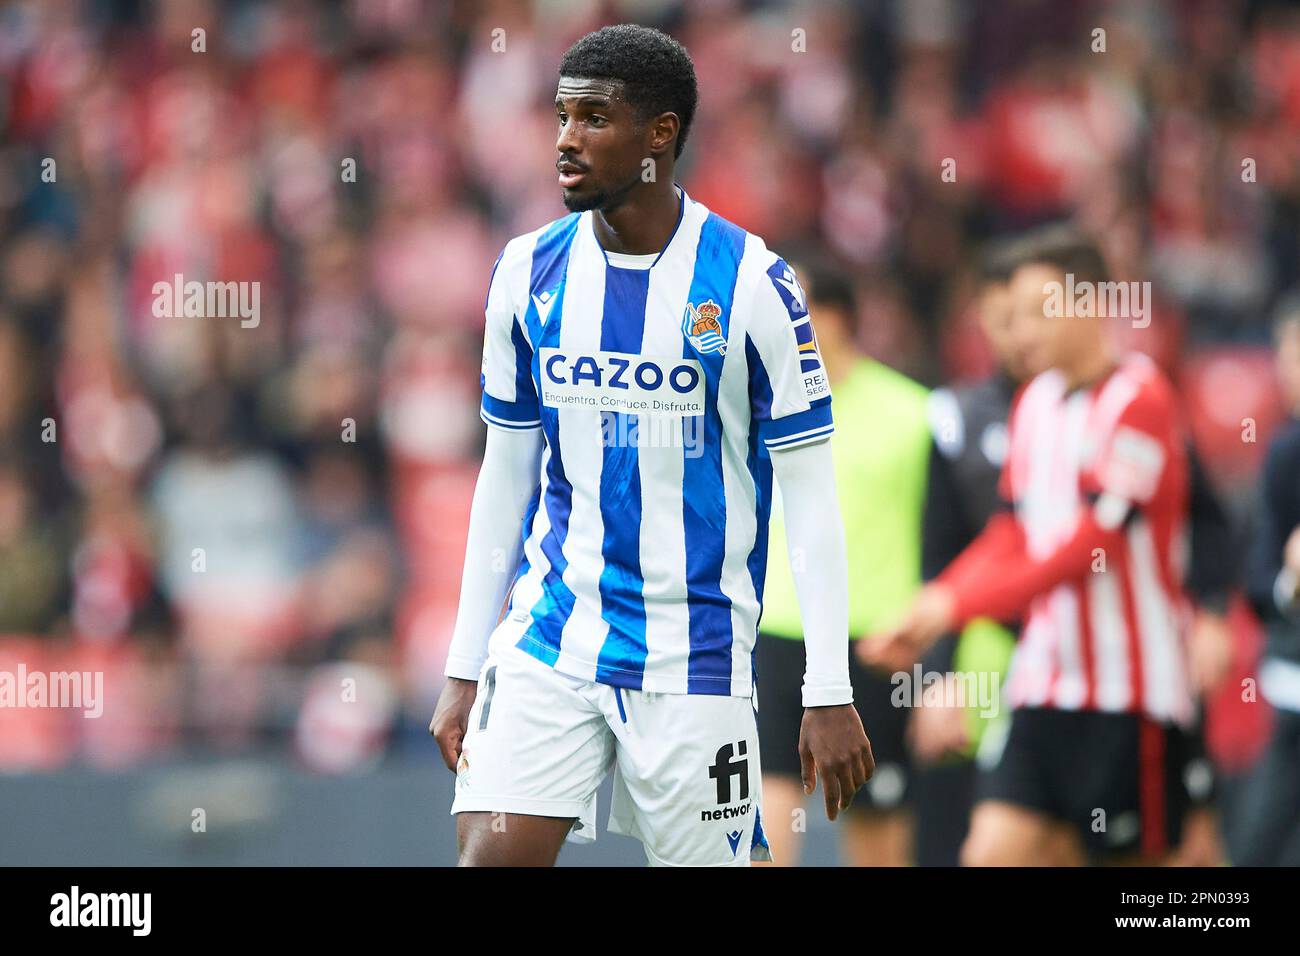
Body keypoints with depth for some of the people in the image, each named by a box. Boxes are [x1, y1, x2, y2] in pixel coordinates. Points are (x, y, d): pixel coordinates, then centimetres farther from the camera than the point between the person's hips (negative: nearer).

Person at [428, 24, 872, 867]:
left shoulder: (752, 284, -8)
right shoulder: (528, 275, 5)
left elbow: (811, 496, -6)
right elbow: (506, 475, 13)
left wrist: (830, 695, -9)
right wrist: (464, 671, 10)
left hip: (693, 661, -3)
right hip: (548, 640, 3)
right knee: (493, 854, -12)